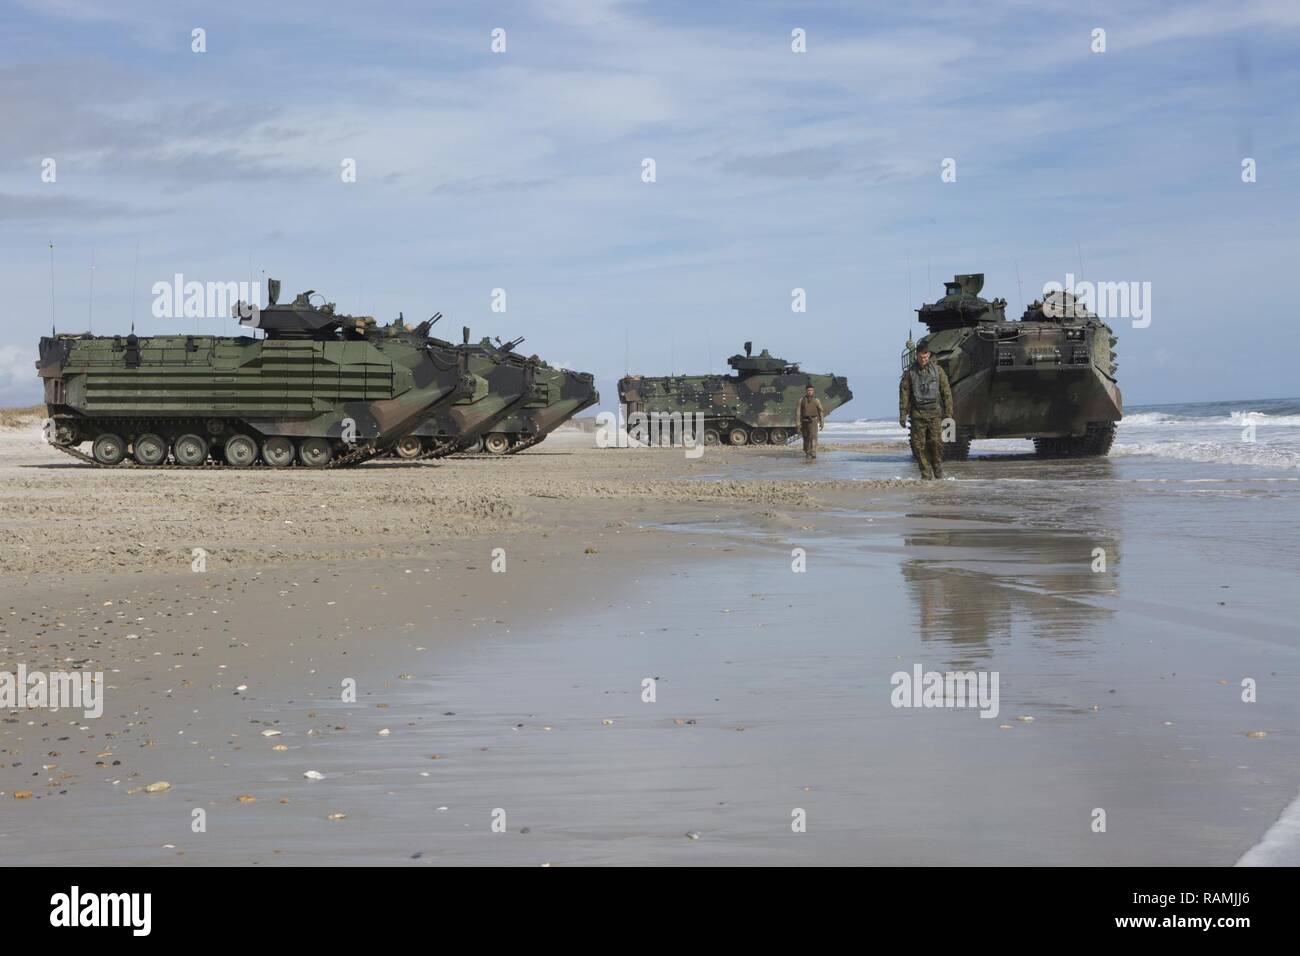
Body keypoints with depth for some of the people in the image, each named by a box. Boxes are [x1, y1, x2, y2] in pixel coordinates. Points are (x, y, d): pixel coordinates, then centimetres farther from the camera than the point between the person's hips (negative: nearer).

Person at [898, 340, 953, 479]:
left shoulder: (937, 370, 5)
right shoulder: (910, 372, 4)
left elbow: (946, 392, 7)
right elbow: (904, 394, 6)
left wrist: (948, 413, 3)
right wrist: (903, 415, 1)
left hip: (935, 413, 0)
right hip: (918, 413, 1)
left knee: (936, 442, -11)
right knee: (919, 445, -3)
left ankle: (938, 469, 8)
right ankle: (926, 474, 5)